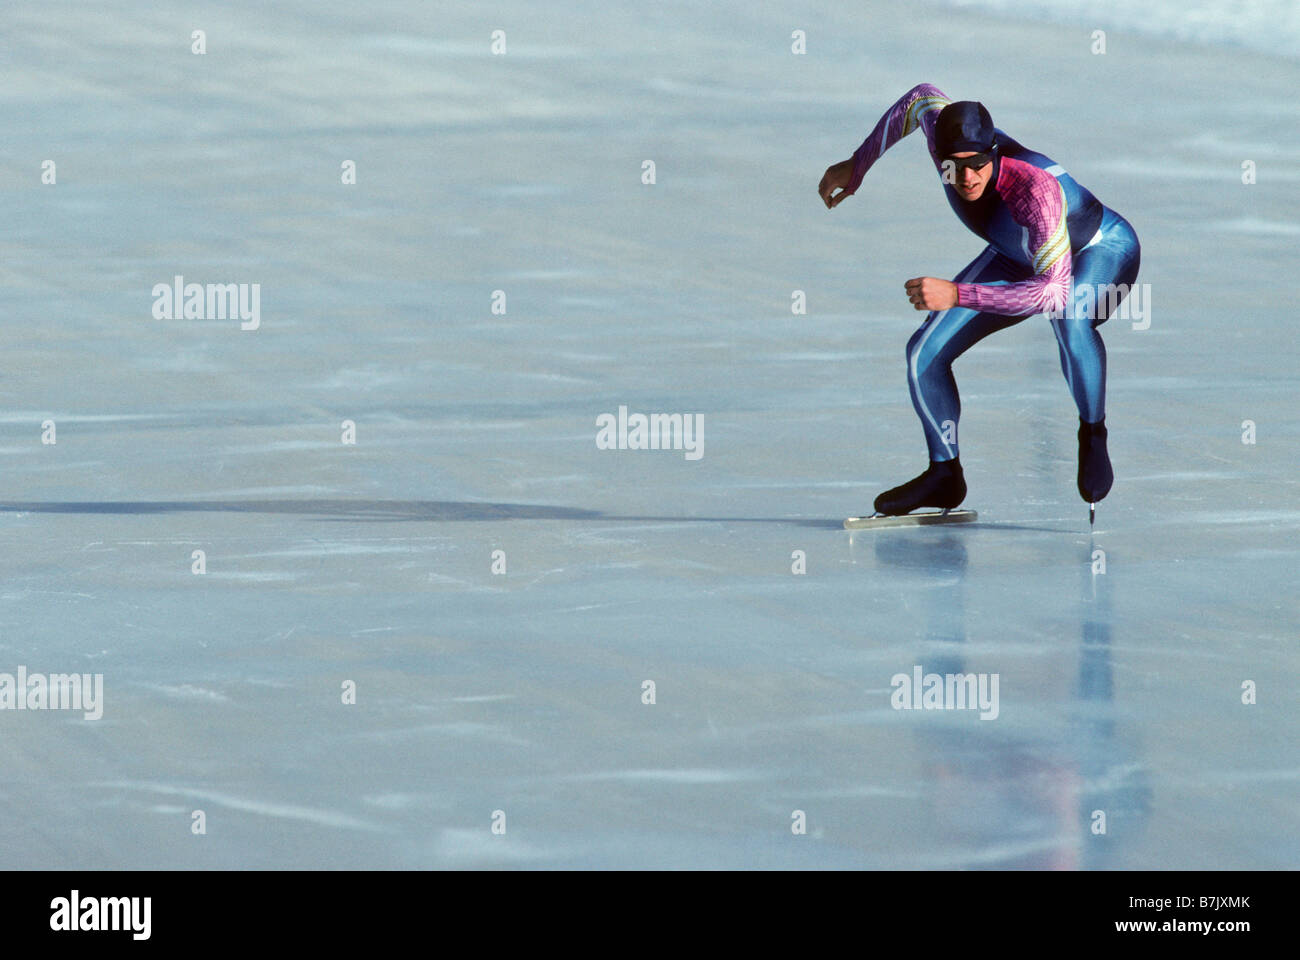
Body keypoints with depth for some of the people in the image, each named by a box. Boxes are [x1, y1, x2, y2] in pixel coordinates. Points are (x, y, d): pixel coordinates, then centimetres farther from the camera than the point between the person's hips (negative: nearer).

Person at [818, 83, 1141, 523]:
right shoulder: (941, 133, -28)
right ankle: (944, 476, 19)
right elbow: (922, 96, -3)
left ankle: (1093, 437, -18)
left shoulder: (1035, 188, -45)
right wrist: (856, 166, 6)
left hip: (1102, 252, -7)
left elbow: (1056, 290, -49)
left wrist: (957, 295, -55)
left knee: (1070, 318, -42)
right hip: (1023, 256, 7)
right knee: (925, 353, -2)